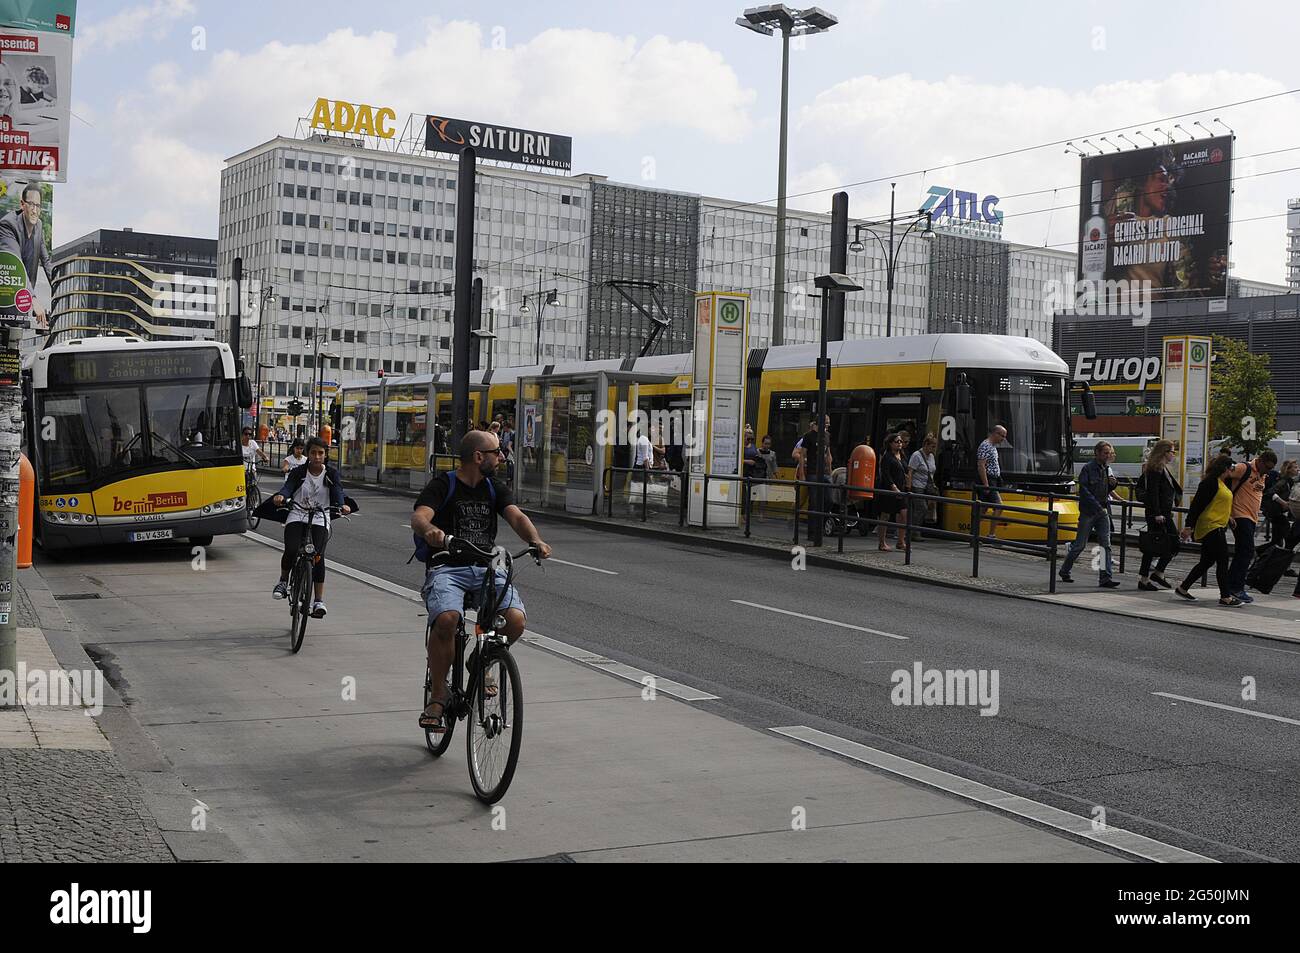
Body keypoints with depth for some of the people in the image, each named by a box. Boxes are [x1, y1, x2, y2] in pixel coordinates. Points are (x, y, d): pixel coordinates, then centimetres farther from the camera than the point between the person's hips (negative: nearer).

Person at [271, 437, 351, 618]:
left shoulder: (331, 474, 5)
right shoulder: (298, 472, 4)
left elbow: (338, 492, -12)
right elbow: (288, 487, -13)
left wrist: (342, 505, -34)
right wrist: (280, 496, -38)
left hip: (320, 520, 0)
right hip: (297, 516, 0)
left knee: (318, 555, -21)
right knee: (291, 550, -26)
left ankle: (319, 600, -15)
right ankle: (283, 581, 5)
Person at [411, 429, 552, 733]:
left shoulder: (495, 489, 13)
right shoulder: (442, 485, -1)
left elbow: (516, 516, -3)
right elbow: (419, 516, -18)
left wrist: (535, 540, -25)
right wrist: (429, 530, -44)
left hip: (486, 569, 4)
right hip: (447, 568, -4)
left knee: (516, 619, -22)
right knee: (446, 620, -33)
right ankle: (438, 697, -13)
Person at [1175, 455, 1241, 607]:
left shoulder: (1221, 482, 16)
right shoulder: (1210, 482, -15)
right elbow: (1197, 504, -18)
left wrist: (1227, 516, 19)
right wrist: (1189, 526, -21)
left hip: (1218, 528, 10)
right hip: (1210, 527, -10)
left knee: (1206, 562, 13)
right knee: (1222, 561, -8)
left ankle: (1182, 588, 20)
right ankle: (1225, 597, -4)